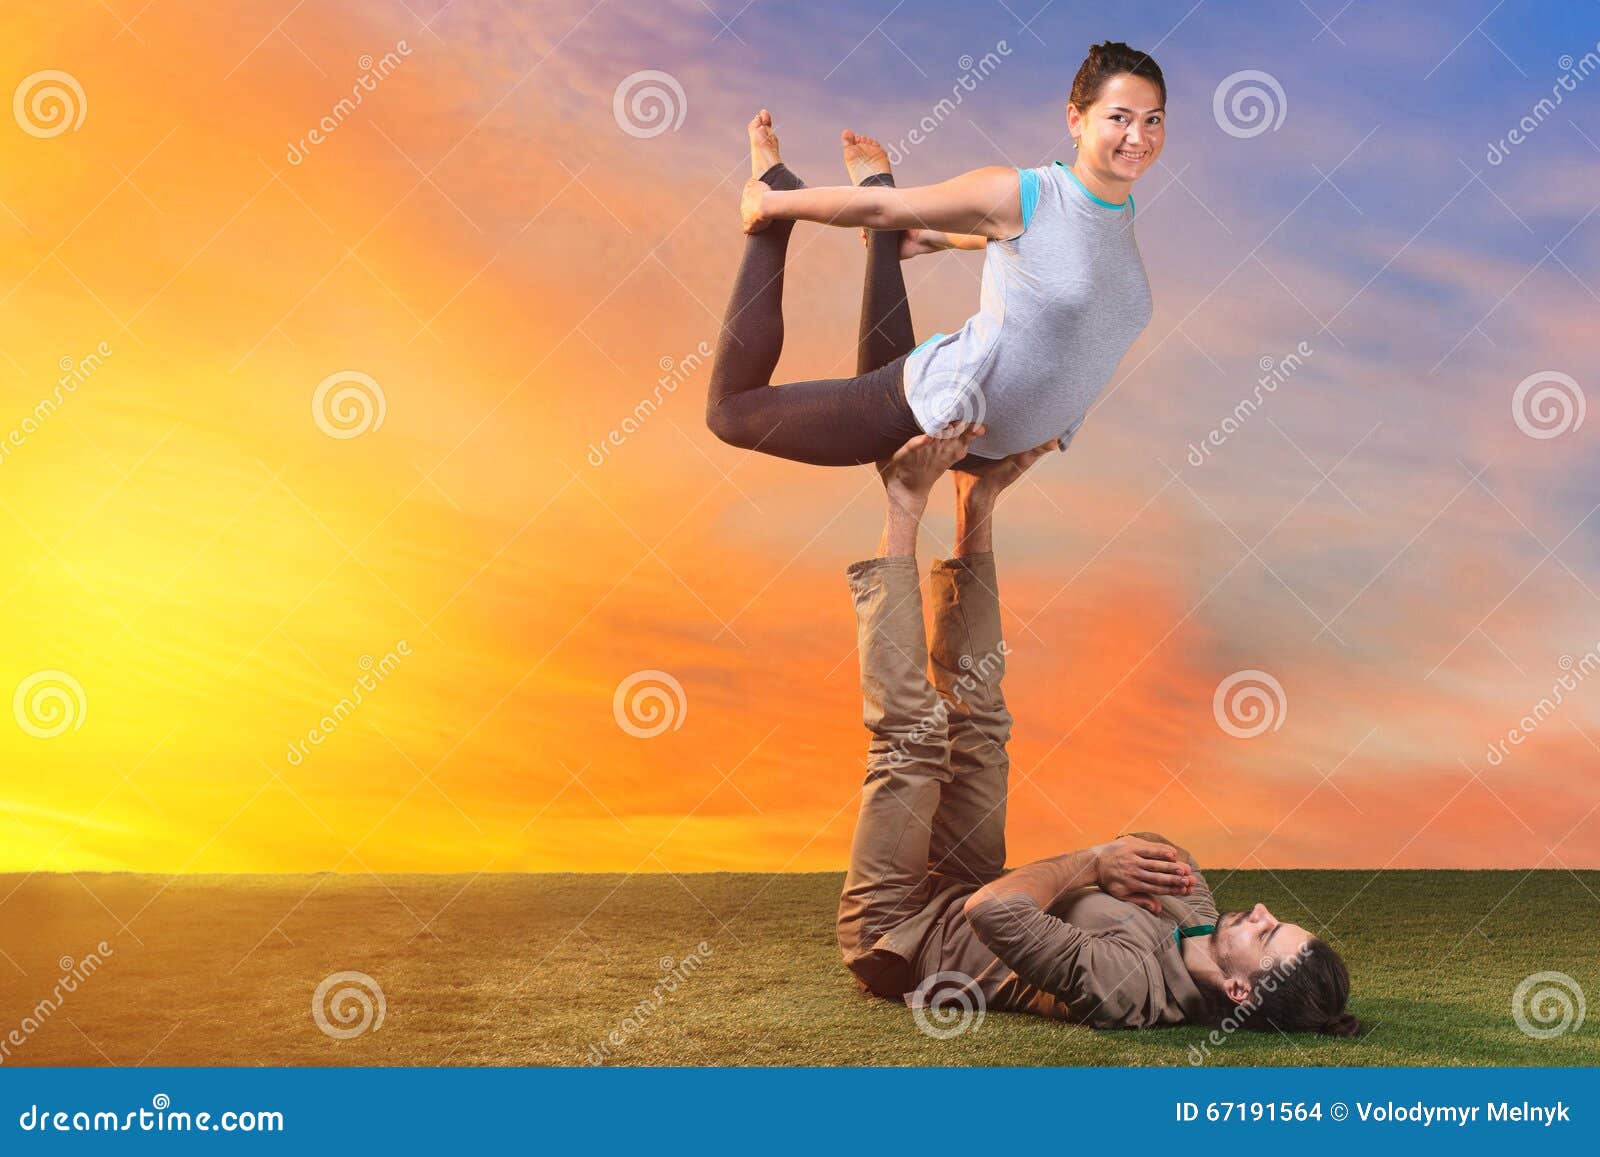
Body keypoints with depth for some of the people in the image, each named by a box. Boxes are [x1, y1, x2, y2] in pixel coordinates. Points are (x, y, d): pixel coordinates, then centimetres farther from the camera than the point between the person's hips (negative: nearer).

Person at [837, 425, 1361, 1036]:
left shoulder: (1128, 986, -40)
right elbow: (1162, 849, 5)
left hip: (894, 935, -7)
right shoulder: (1193, 916, -14)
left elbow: (995, 911, -46)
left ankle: (907, 507, -6)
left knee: (913, 733, -17)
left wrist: (1095, 860, -30)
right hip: (959, 902, 7)